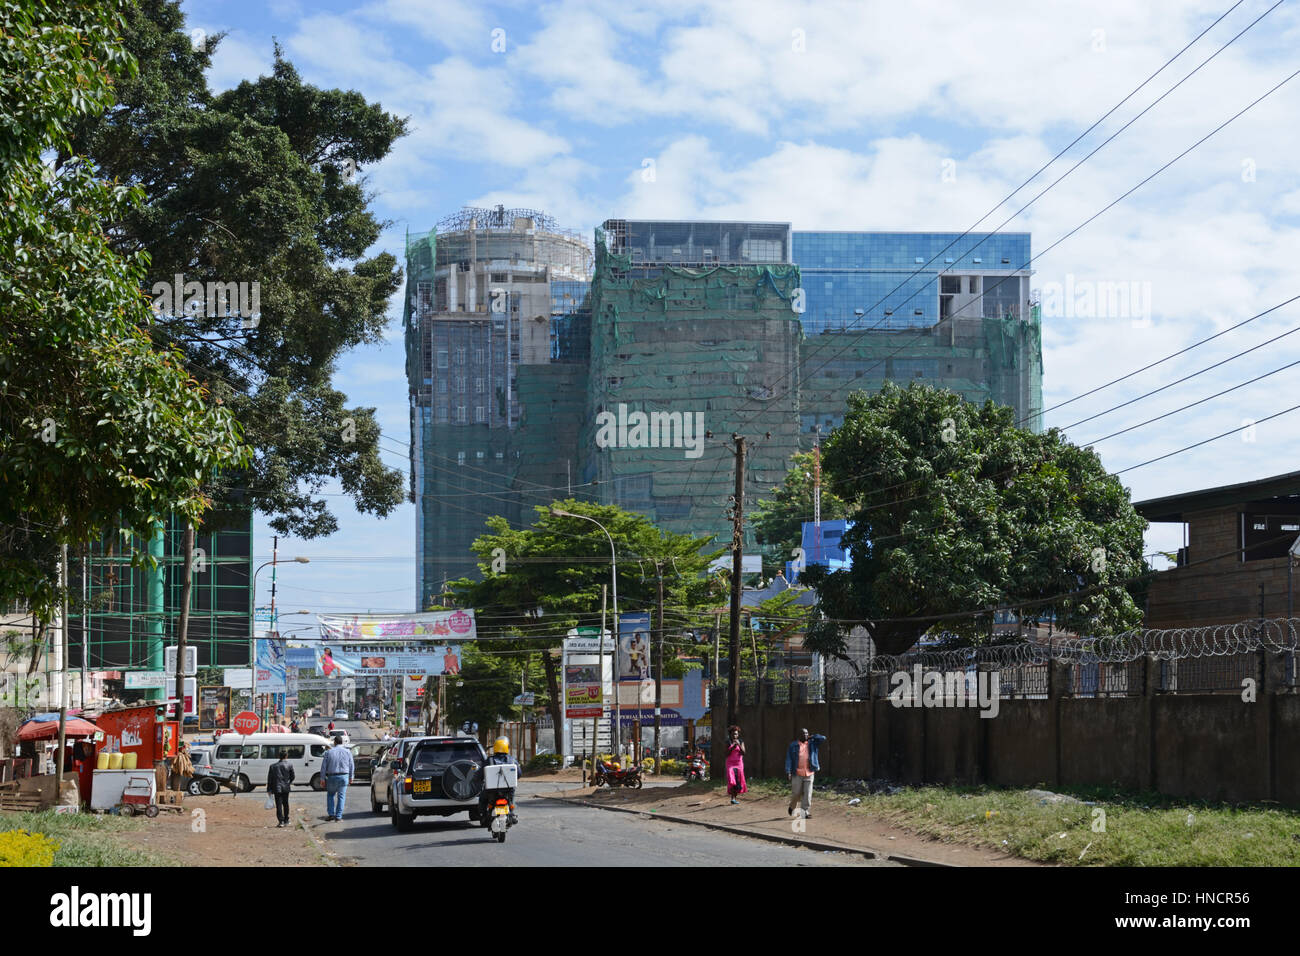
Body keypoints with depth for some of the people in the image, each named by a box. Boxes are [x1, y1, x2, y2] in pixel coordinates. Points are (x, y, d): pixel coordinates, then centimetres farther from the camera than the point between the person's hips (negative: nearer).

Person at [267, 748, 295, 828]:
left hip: (277, 788, -1)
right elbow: (292, 776, 3)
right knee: (285, 804, 15)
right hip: (286, 788, 1)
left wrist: (269, 789, 5)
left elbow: (269, 779, 0)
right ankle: (286, 821, 22)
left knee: (279, 805, 0)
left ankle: (281, 821, -9)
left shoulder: (273, 766, -2)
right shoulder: (289, 765, -5)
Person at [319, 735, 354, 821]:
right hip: (344, 777, 0)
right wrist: (351, 777, 16)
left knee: (330, 794, 17)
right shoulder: (347, 752, 1)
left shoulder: (329, 752, -2)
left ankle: (331, 814, 9)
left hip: (332, 777, 0)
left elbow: (323, 766, -2)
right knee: (341, 796, 7)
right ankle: (338, 816, 3)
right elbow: (351, 766, 5)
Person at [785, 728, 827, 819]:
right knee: (796, 793, 2)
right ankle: (792, 807, 30)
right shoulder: (793, 745, 3)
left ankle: (805, 812, 1)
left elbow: (823, 738, 2)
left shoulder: (812, 744, 10)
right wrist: (788, 771, -10)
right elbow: (789, 759, -1)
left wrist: (812, 737, 3)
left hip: (809, 773, 2)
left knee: (808, 794, -3)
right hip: (797, 774, -2)